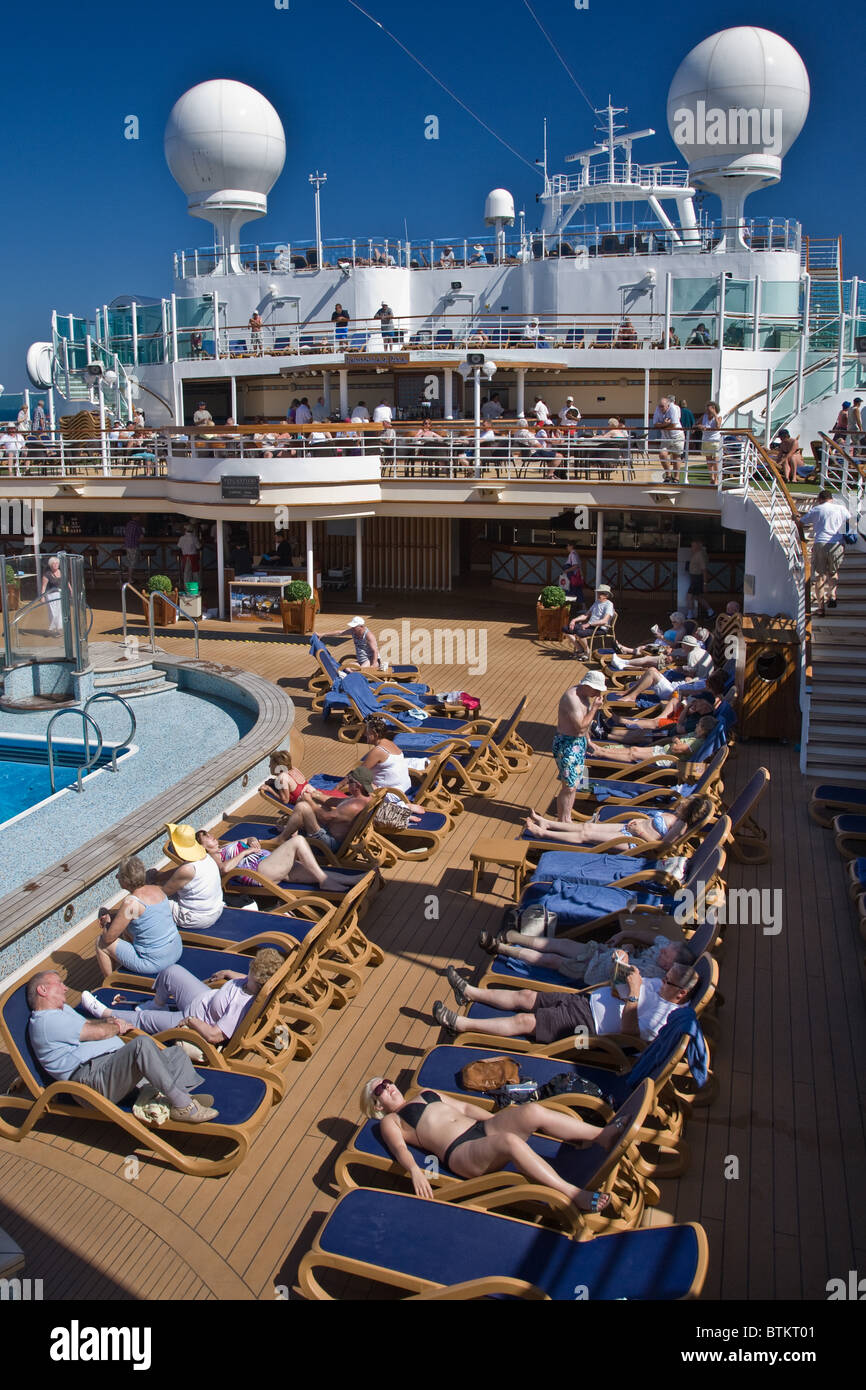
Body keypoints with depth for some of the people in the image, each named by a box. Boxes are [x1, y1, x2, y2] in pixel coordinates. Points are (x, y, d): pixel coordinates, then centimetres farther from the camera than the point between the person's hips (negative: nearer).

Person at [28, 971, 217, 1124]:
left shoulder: (61, 1010, 28)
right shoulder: (46, 1022, -8)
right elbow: (98, 1032, -11)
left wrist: (110, 1022, 8)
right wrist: (117, 1027, 12)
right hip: (92, 1075, -11)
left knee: (176, 1054, 2)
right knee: (143, 1044, -34)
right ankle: (182, 1106, -32)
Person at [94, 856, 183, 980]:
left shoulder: (131, 902, -22)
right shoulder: (157, 889, 0)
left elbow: (109, 937, -13)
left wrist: (106, 922, 7)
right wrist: (111, 914, 9)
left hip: (155, 963, -8)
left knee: (101, 943, 11)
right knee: (126, 930, 29)